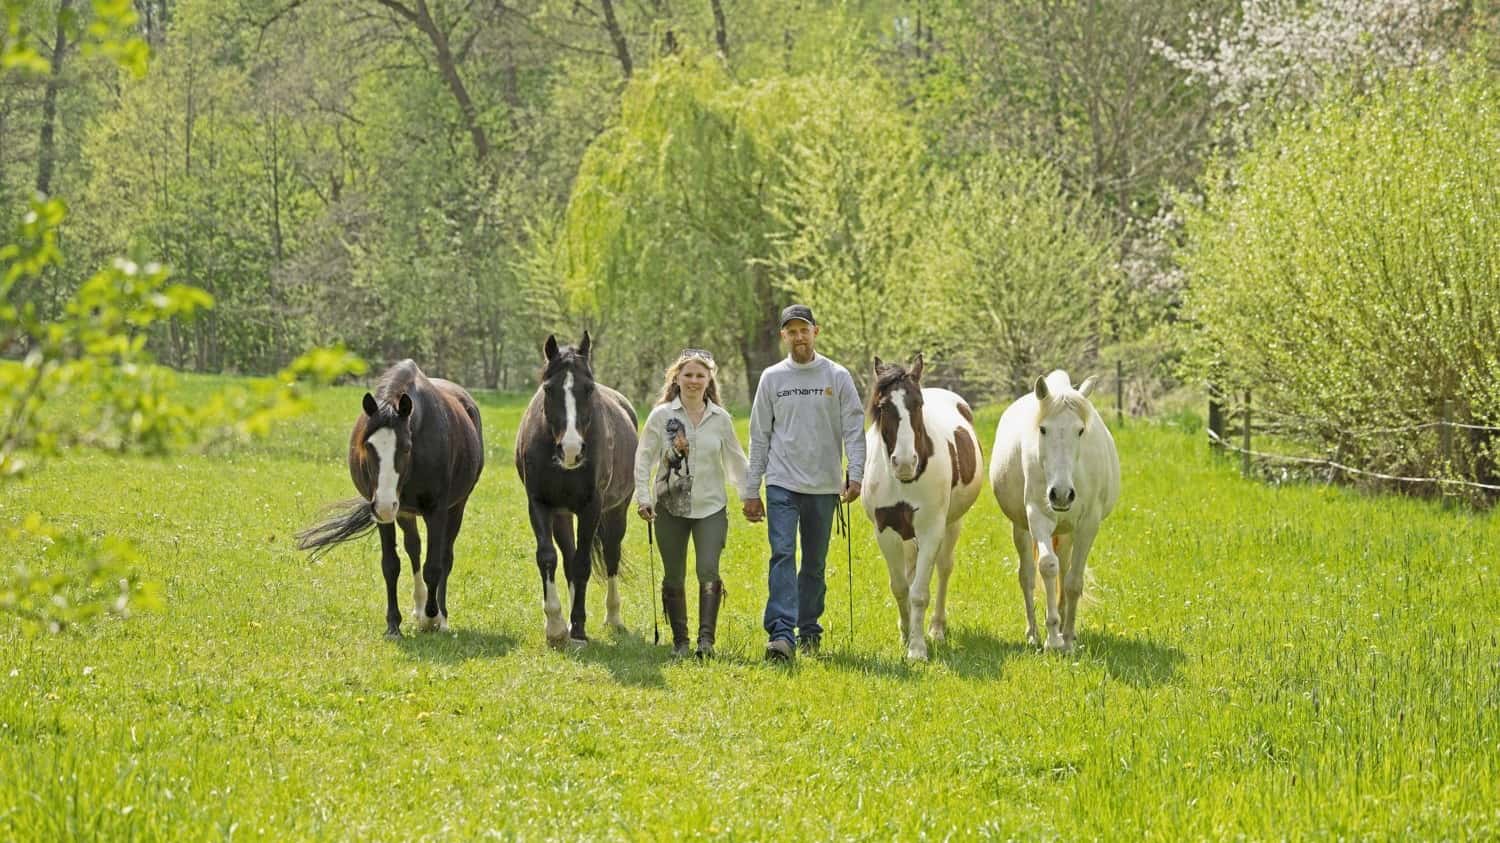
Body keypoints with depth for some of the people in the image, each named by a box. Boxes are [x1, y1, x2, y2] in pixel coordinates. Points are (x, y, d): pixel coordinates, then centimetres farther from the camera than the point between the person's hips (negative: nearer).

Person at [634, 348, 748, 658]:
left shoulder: (721, 419, 3)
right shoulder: (661, 416, -2)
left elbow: (735, 461, 13)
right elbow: (643, 458, -1)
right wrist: (643, 497, -10)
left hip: (711, 507, 0)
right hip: (670, 507, 0)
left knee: (709, 572, -15)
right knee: (674, 577, 5)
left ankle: (706, 639, -16)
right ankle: (679, 641, 16)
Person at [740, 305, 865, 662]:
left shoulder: (838, 377, 2)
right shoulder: (772, 378, 6)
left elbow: (854, 429, -2)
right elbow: (759, 437, 7)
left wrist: (855, 474, -15)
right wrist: (751, 491, 4)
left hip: (824, 486, 1)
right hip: (782, 484, 0)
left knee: (815, 563, 10)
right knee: (782, 555, -14)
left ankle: (809, 630, 21)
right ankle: (781, 634, -23)